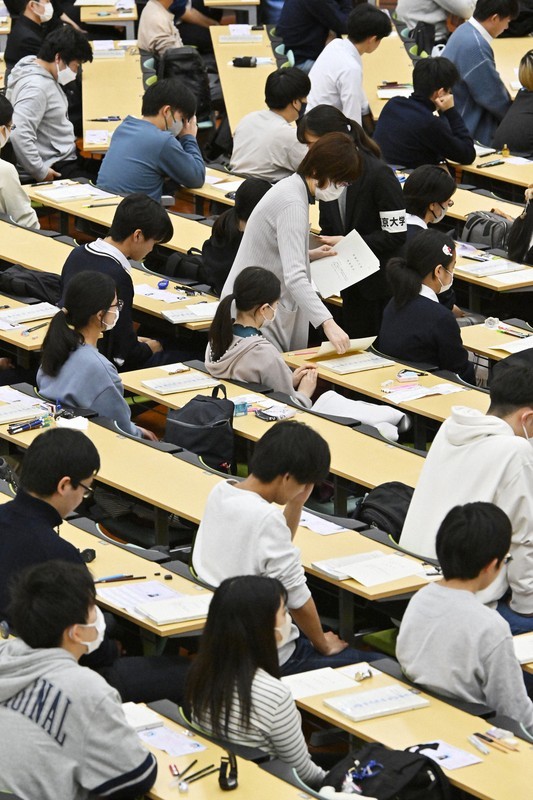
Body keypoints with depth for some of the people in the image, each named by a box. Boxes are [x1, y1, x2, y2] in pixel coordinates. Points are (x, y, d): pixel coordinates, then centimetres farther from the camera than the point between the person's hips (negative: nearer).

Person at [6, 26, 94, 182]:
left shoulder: (45, 77, 11)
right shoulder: (35, 87, -20)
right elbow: (19, 135, -29)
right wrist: (41, 172, -23)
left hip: (65, 158, 11)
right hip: (56, 169, -11)